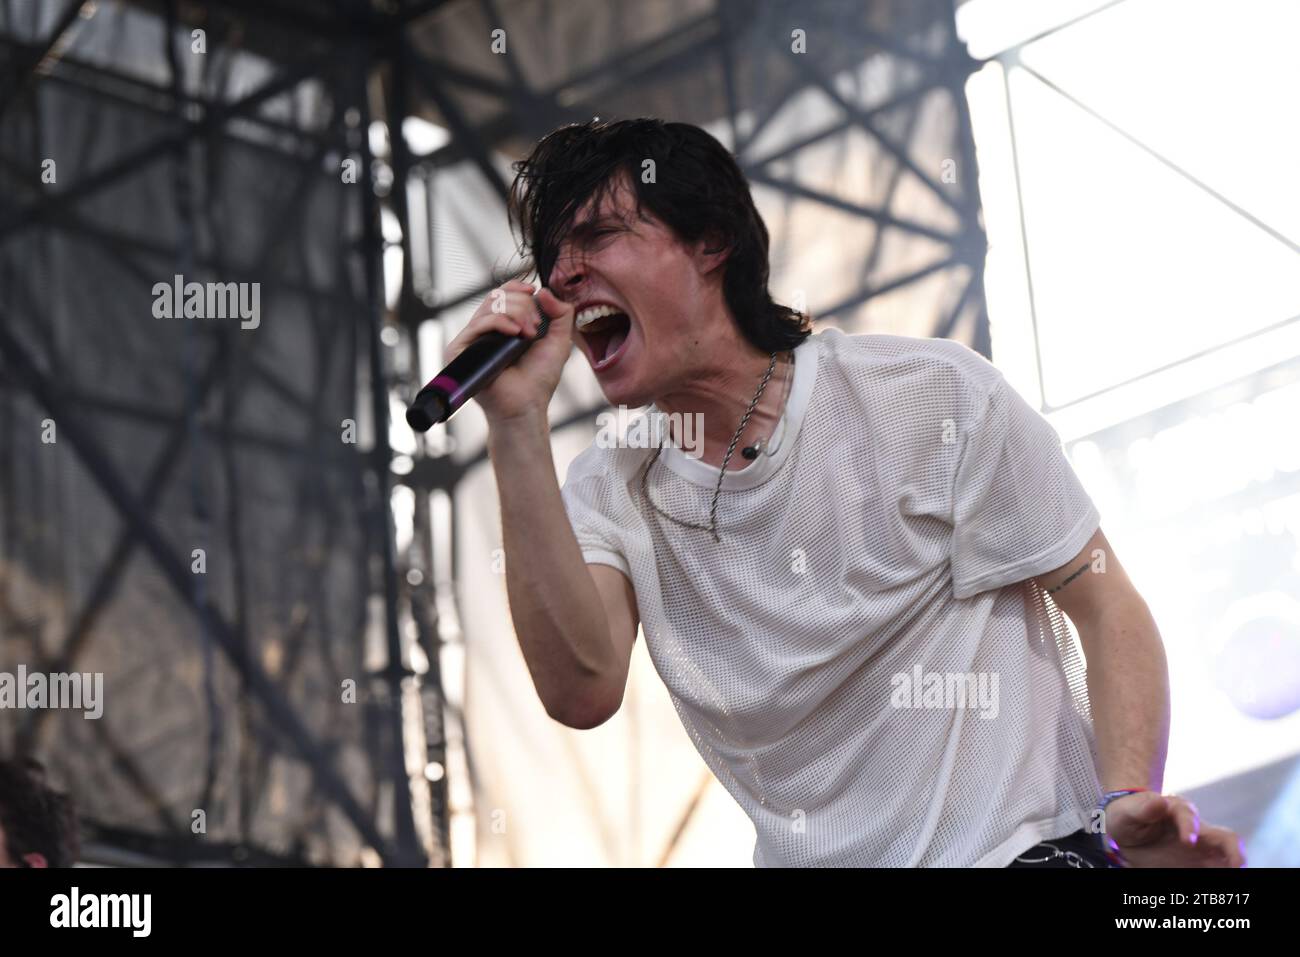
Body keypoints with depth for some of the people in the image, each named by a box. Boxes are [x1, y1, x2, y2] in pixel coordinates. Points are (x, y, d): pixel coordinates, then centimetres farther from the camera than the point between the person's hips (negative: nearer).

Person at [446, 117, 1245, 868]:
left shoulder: (934, 396, -2)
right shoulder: (609, 492, 6)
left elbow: (1108, 607, 0)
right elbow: (581, 691, -12)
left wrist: (1130, 802, -17)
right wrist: (518, 427, -14)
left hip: (1027, 844, -4)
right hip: (812, 859, 4)